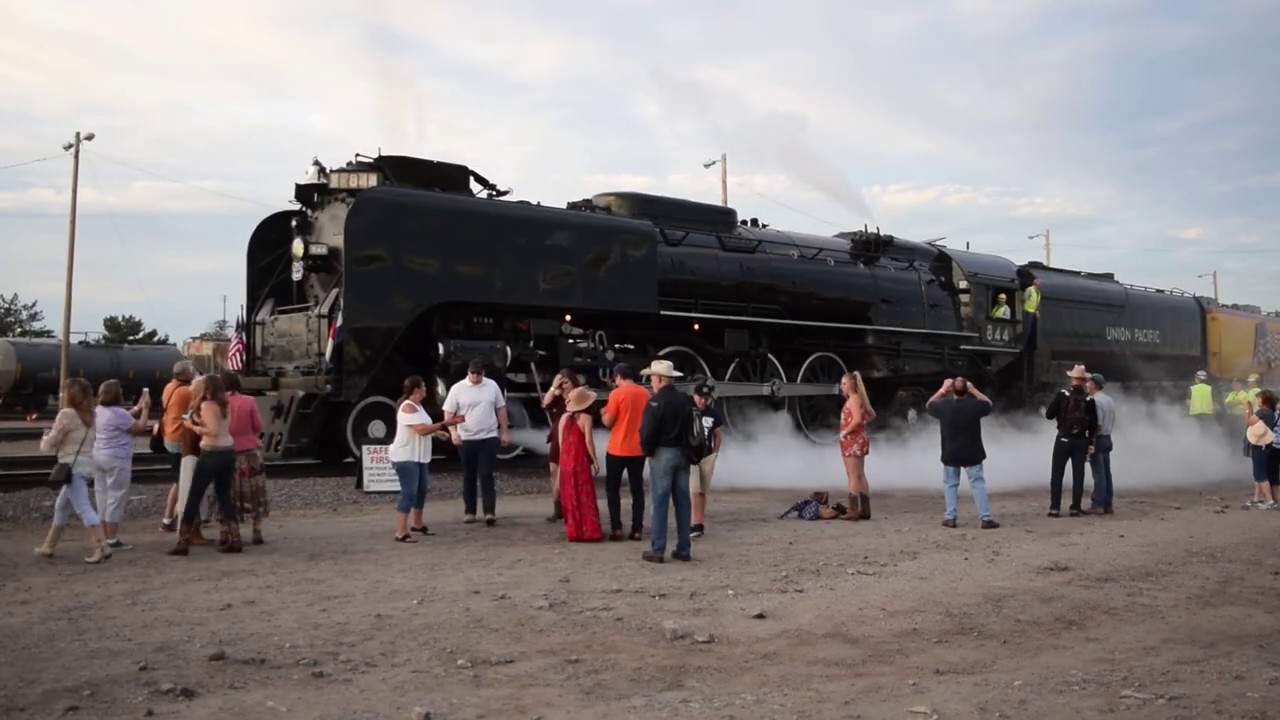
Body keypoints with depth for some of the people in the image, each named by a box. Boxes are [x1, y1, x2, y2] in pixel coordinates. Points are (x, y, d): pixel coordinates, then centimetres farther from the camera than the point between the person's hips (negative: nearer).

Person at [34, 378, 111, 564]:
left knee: (83, 508, -13)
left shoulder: (66, 414, -10)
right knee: (61, 507, 20)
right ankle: (48, 546, 30)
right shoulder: (89, 416, 12)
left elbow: (49, 444, -4)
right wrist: (51, 441, 20)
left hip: (73, 468, -9)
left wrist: (44, 440, 16)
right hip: (85, 467, 9)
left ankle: (102, 548, -20)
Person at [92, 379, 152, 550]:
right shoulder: (118, 413, -19)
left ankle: (106, 537, 19)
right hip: (116, 459, -10)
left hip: (99, 456, 10)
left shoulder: (99, 411, 10)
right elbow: (139, 428, -11)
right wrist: (145, 409, 0)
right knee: (115, 498, -5)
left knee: (103, 497, 13)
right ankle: (113, 540, -4)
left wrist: (137, 408, 19)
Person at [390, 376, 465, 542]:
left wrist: (437, 432, 11)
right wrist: (445, 424, -27)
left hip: (418, 457, 10)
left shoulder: (417, 405, 12)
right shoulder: (408, 408, -20)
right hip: (405, 457, -10)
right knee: (409, 492, -14)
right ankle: (401, 532, -14)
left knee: (421, 490, 17)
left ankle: (418, 524, 31)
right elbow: (422, 429, -28)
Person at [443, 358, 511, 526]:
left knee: (486, 475, -5)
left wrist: (504, 432, 6)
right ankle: (469, 512, 18)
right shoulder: (457, 388, -4)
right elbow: (448, 413, -3)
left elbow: (501, 409, 9)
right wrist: (453, 432, -18)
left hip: (489, 438, 0)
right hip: (466, 440, 0)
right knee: (469, 476, 9)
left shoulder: (492, 386, 2)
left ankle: (490, 512, -5)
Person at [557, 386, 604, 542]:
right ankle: (588, 531, 0)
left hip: (565, 460, 5)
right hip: (581, 460, -5)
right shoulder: (586, 417, -10)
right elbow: (588, 441, -13)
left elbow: (561, 441, 8)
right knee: (585, 496, 0)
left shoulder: (564, 417, 5)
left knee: (570, 496, 12)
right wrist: (595, 460, -6)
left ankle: (573, 530, 15)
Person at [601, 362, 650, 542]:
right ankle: (637, 530, 6)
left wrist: (602, 414, 9)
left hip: (618, 449, -4)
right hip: (639, 449, 4)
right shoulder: (645, 393, 5)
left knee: (613, 488, 7)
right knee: (637, 489, 8)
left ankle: (616, 528, 0)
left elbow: (608, 421, -10)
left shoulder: (617, 393, -11)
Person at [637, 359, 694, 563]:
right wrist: (686, 450, 14)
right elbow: (691, 429, 12)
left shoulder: (656, 401, -13)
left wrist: (647, 450, -1)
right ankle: (684, 549, 11)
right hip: (682, 454, 7)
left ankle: (657, 550, -2)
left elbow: (647, 432, -17)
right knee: (682, 502, 8)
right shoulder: (685, 400, 10)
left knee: (660, 502, -3)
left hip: (662, 454, -7)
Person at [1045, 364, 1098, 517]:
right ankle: (1075, 509, 8)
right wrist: (1090, 442, 8)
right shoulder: (1089, 400, -2)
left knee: (1057, 474, 3)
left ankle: (1055, 508, 0)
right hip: (1081, 441, 2)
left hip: (1063, 439, -2)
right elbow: (1093, 424, -1)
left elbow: (1048, 415, -6)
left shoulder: (1062, 395, -8)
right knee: (1078, 475, 7)